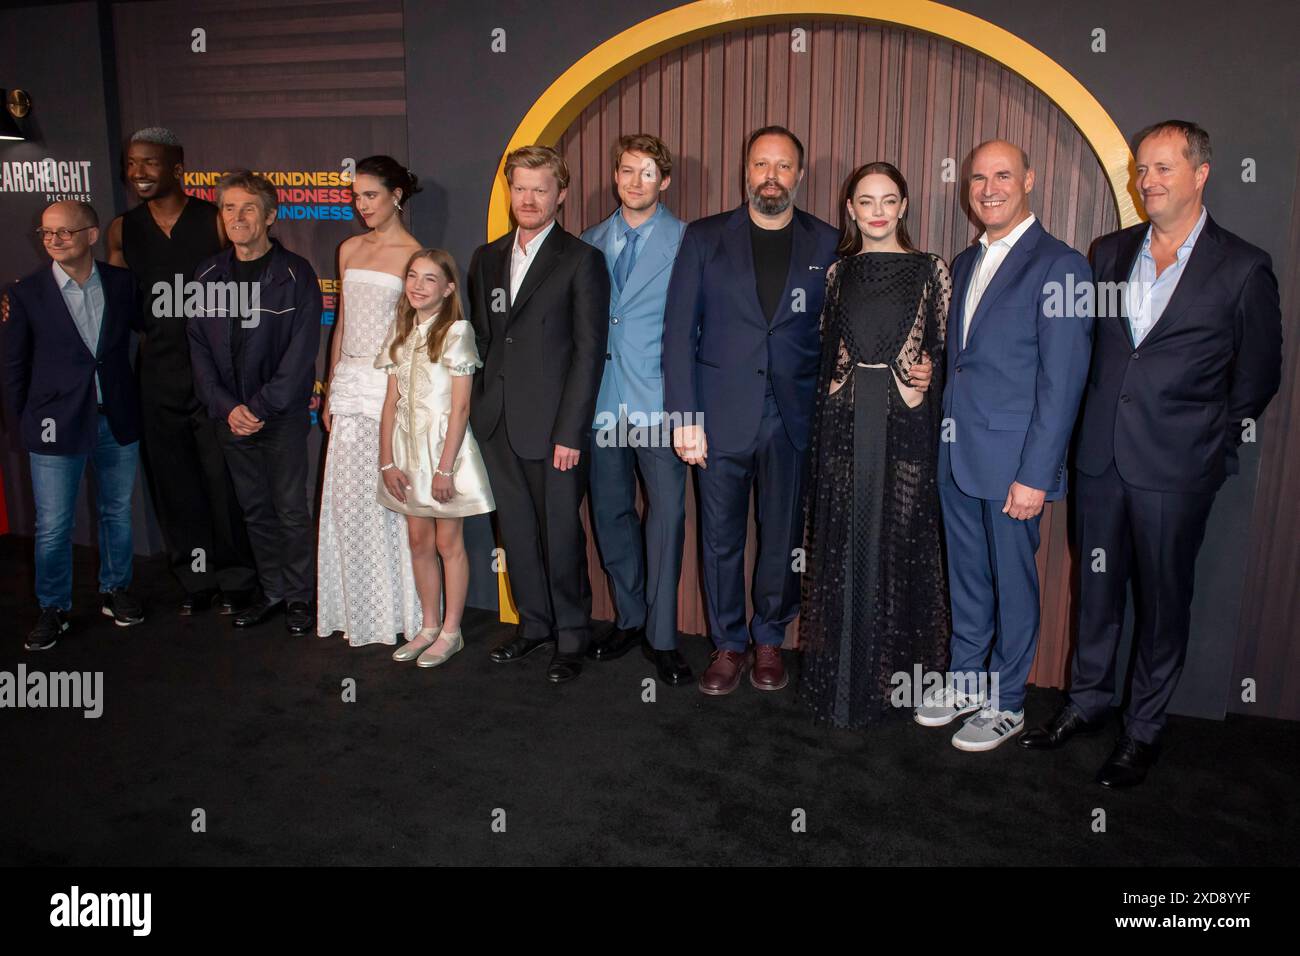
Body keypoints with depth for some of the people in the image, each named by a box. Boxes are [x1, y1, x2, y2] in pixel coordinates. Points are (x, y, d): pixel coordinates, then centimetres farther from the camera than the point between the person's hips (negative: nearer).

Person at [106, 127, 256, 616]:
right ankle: (196, 578, 27)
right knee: (174, 484, 12)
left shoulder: (215, 221, -5)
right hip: (157, 376, 4)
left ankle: (236, 579, 20)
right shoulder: (123, 229, 8)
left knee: (224, 481, 2)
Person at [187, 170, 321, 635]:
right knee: (255, 508, 13)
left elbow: (301, 351, -11)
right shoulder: (208, 275, 6)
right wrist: (227, 407, -7)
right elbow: (199, 349, 5)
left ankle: (299, 596, 15)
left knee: (291, 508, 1)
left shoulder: (295, 274, -7)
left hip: (283, 414, -4)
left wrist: (262, 408, -14)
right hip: (231, 416, 4)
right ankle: (272, 591, 25)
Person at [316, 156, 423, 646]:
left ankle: (397, 610, 14)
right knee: (348, 499, 7)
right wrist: (330, 391, 15)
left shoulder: (414, 256, -4)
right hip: (350, 386, 6)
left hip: (392, 386, -6)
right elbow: (342, 322, 17)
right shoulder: (350, 250, 14)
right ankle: (358, 611, 21)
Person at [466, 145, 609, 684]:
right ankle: (533, 623, 29)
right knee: (516, 531, 13)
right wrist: (476, 410, 8)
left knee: (561, 533, 3)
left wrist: (570, 432, -13)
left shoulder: (580, 260, -4)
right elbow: (480, 339, 17)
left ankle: (571, 636, 19)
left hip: (552, 426, -5)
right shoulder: (486, 259, 14)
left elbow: (589, 351, -9)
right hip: (496, 425, 6)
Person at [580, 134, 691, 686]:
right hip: (601, 399, 4)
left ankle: (661, 635, 8)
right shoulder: (591, 243, 13)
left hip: (658, 399, -4)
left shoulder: (686, 242, 0)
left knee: (666, 512, -5)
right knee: (610, 511, 10)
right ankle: (629, 619, 26)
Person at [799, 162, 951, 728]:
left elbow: (946, 350, 6)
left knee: (900, 544, 4)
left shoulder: (931, 270, 2)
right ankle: (843, 677, 21)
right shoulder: (837, 273, 10)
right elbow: (823, 351, 11)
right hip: (844, 423, 2)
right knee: (844, 546, 7)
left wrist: (927, 371, -11)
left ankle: (895, 677, 21)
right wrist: (824, 420, 6)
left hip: (905, 426, -2)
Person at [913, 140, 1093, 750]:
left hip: (1012, 462, -6)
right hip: (955, 455, 7)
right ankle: (965, 681, 33)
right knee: (966, 576, 17)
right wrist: (943, 439, 9)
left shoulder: (1059, 266, -10)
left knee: (1012, 583, 8)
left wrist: (1035, 474, -17)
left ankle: (1006, 703, 24)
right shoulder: (965, 263, 13)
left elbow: (1062, 382, -14)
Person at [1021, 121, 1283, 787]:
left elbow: (1258, 376, 2)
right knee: (1096, 587, 14)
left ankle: (1144, 727, 24)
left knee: (1163, 598, 8)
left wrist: (1211, 438, 4)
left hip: (1176, 465, -4)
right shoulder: (1109, 252, 8)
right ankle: (1087, 701, 31)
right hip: (1100, 456, 4)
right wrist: (1096, 421, 10)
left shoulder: (1243, 268, -5)